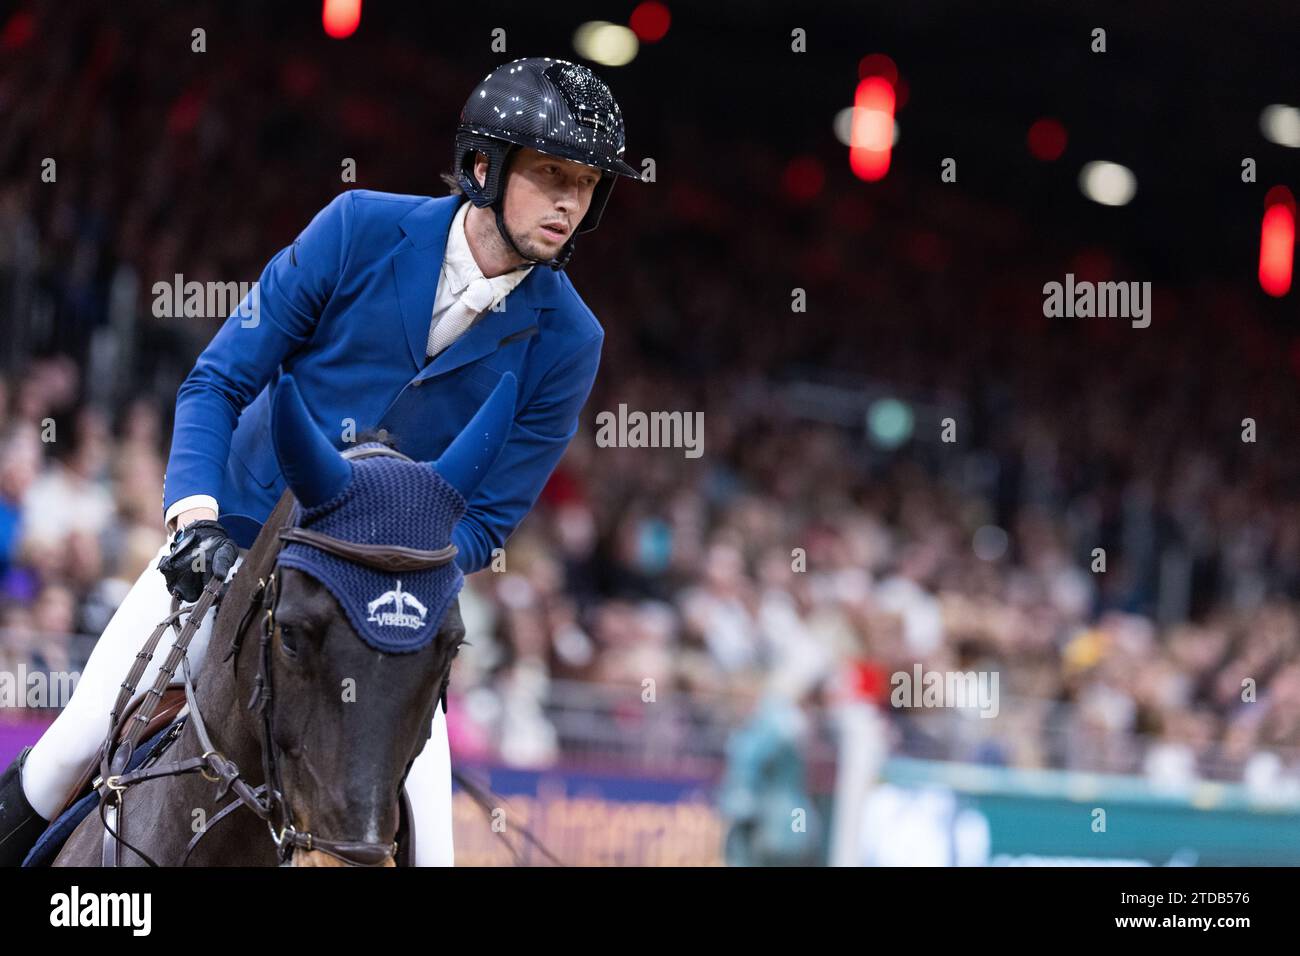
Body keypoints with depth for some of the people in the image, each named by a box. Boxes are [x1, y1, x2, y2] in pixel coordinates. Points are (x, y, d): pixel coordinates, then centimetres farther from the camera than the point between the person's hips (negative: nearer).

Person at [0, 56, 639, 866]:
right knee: (79, 742, -4)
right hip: (230, 545, 0)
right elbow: (218, 381, -8)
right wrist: (194, 518, -23)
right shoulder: (362, 230, -13)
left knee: (419, 829, -15)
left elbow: (485, 523, -7)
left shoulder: (566, 343, -12)